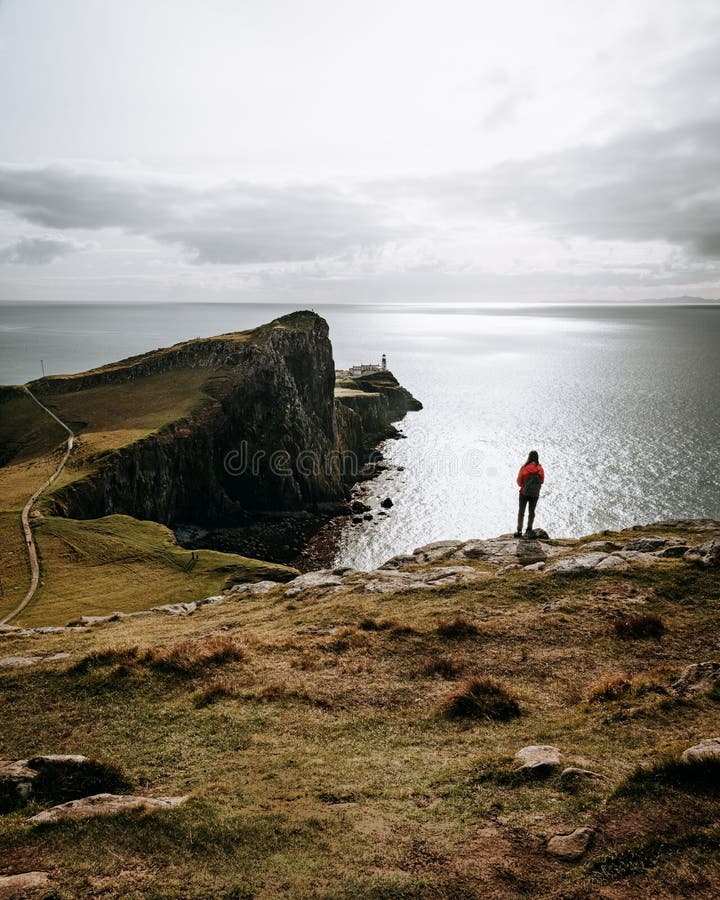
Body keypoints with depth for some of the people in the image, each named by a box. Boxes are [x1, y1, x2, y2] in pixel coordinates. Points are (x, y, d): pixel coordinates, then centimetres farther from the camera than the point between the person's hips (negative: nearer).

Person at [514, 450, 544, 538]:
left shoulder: (524, 468, -14)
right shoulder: (540, 468, -9)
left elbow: (519, 481, -6)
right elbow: (542, 481, 0)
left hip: (524, 492, -1)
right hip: (535, 494, 1)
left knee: (521, 512, 10)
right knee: (531, 512, 15)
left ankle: (519, 531, 6)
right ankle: (529, 529, 7)